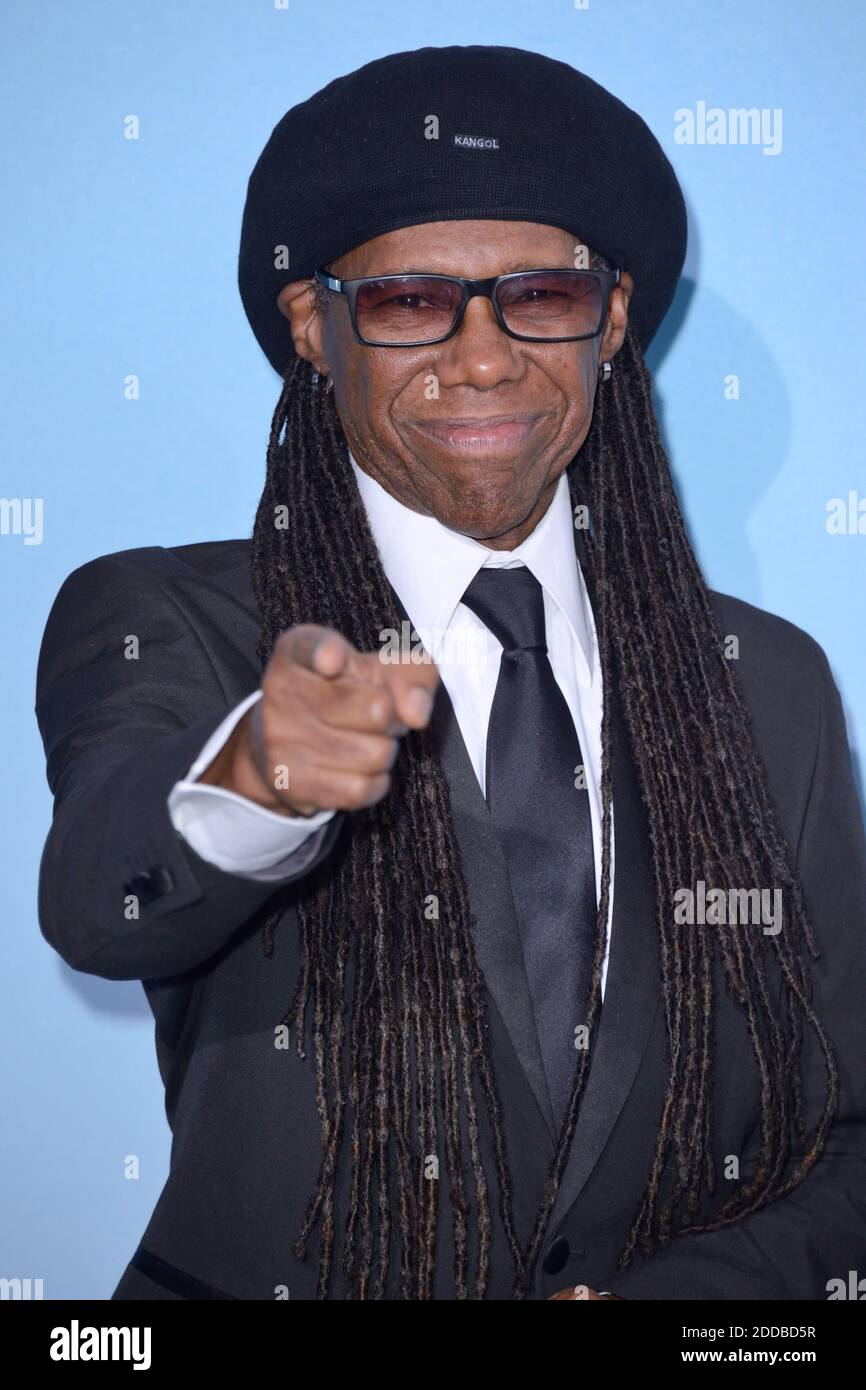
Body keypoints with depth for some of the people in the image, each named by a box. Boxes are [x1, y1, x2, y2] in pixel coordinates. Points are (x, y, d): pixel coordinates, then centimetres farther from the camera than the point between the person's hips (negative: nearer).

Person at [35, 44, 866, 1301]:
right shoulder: (160, 624, -1)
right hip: (252, 1282, -1)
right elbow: (97, 900, -21)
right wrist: (247, 781, -41)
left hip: (677, 1283, 2)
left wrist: (674, 1292, -7)